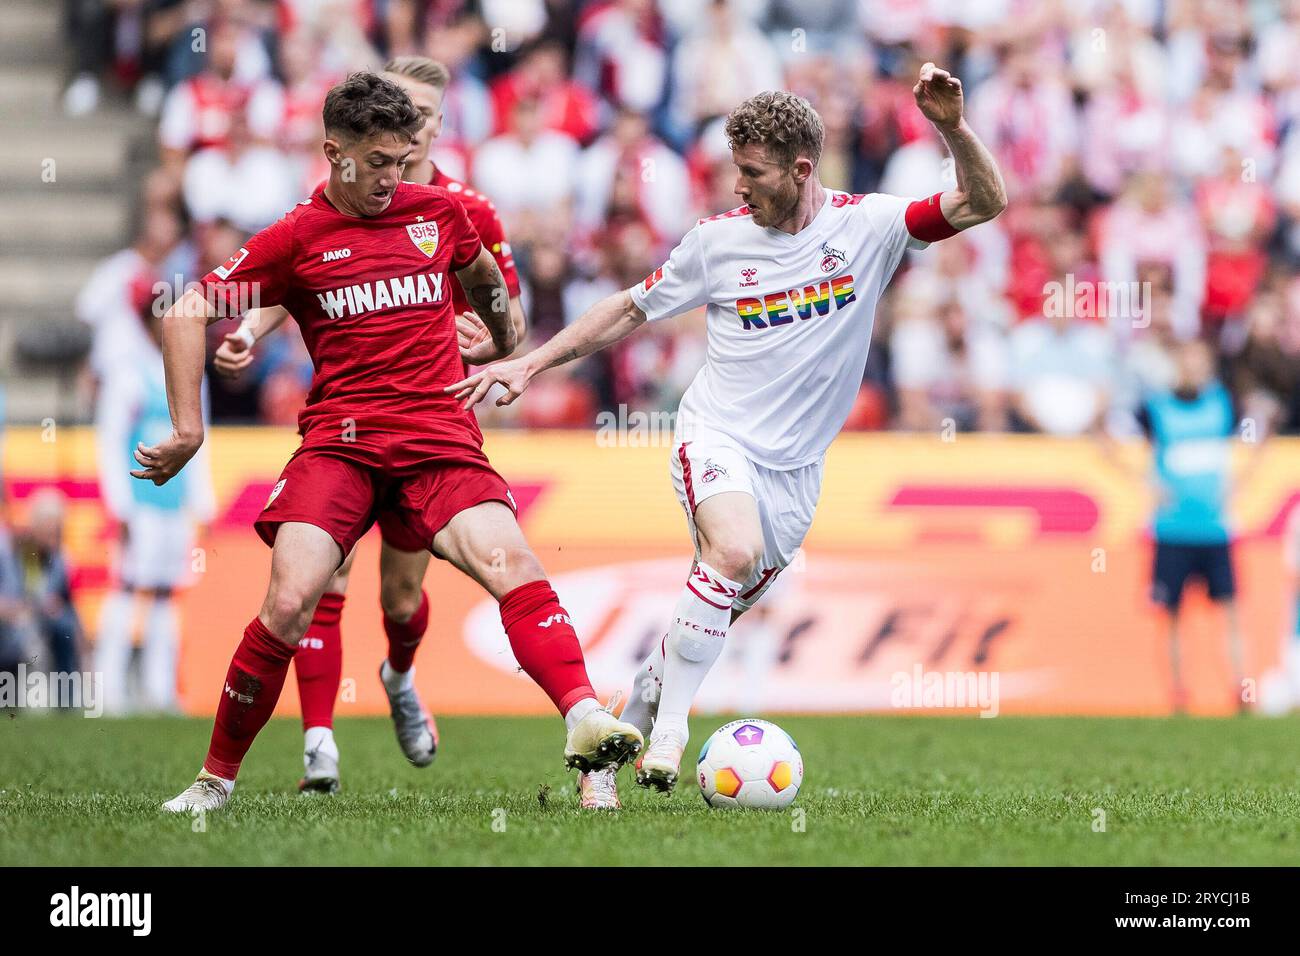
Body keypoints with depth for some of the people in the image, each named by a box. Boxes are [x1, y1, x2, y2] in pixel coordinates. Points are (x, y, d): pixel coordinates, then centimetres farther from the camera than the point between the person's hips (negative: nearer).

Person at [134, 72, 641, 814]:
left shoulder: (440, 211, 11)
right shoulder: (298, 238, 3)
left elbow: (484, 274, 33)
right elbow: (188, 314, 6)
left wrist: (504, 347, 45)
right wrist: (188, 430, 0)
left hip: (441, 439, 2)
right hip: (340, 440, -2)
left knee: (513, 566, -24)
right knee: (290, 604, -18)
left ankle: (585, 720, -37)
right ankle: (217, 778, -2)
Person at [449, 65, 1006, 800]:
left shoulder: (866, 226, -3)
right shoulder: (719, 238, -1)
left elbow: (984, 203, -10)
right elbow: (631, 311, 12)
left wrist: (953, 128, -27)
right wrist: (529, 365, 9)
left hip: (795, 464, 2)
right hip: (717, 434, -2)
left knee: (719, 614, 6)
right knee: (734, 550, -31)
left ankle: (632, 719, 26)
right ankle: (669, 726, -23)